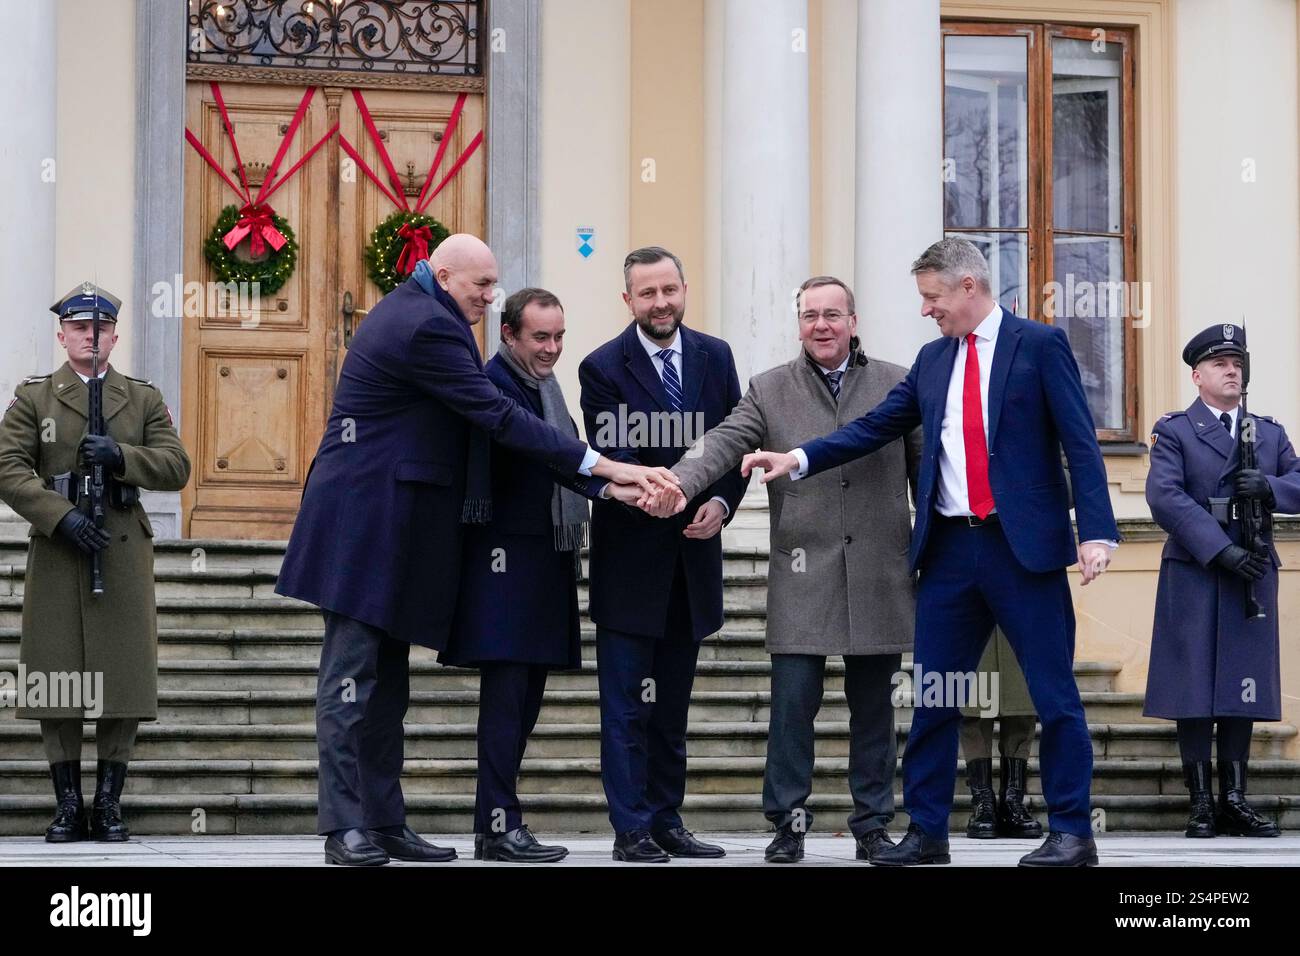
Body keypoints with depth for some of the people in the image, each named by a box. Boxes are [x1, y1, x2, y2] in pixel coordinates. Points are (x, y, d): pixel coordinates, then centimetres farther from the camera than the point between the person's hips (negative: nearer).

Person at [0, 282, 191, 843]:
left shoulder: (144, 399, 14)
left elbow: (177, 468, 4)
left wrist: (121, 455, -12)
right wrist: (61, 515, -15)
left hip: (124, 552, 1)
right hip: (56, 554, -1)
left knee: (123, 676, -3)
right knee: (56, 678, -2)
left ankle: (110, 804, 5)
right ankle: (67, 805, 5)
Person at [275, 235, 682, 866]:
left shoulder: (408, 311, 16)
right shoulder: (425, 326, -17)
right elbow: (496, 415, -21)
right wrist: (602, 466, -20)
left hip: (389, 520, 11)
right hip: (366, 521, -11)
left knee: (386, 676, 10)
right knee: (352, 670, -9)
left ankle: (383, 821, 12)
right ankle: (344, 828, -8)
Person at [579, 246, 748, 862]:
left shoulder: (714, 358, 5)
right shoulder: (603, 368, -9)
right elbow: (613, 458, -16)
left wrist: (720, 503, -11)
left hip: (693, 554, 4)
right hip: (630, 557, -4)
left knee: (672, 706, 12)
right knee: (626, 704, -2)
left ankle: (666, 822, 18)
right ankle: (632, 830, 2)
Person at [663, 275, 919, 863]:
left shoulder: (897, 386, 8)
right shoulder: (770, 391, 6)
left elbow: (926, 466, 11)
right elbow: (722, 444, -8)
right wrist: (678, 484, -27)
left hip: (880, 571, 1)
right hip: (802, 572, -1)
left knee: (873, 704, 7)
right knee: (793, 699, -5)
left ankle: (873, 824, 16)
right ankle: (787, 823, 4)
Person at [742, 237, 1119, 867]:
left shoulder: (1040, 344, -2)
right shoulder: (933, 360, 14)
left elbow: (1079, 441, -7)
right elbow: (875, 427, 14)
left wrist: (1096, 531, -15)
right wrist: (797, 460, 4)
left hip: (1023, 545, -5)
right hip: (950, 549, 6)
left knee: (1055, 694, -1)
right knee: (932, 696, 7)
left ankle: (1072, 834, 7)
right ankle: (926, 832, 15)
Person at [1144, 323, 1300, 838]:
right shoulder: (1174, 432, 2)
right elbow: (1165, 497, -12)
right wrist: (1223, 550, -20)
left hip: (1253, 574, 4)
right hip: (1193, 577, -4)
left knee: (1244, 688, 4)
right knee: (1195, 687, -3)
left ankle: (1235, 799, 9)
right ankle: (1201, 803, 1)